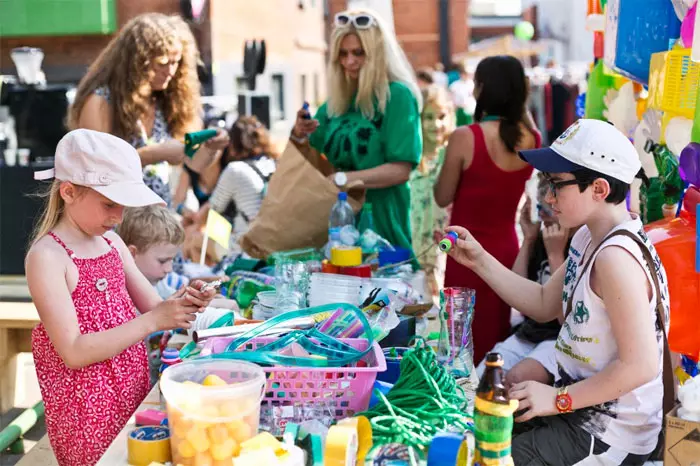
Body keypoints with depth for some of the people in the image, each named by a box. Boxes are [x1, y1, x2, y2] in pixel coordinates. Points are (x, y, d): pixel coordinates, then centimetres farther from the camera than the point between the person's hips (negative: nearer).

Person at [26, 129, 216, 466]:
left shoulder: (113, 243, 5)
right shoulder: (47, 257, -17)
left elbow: (152, 308, 7)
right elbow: (74, 352, -22)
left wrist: (183, 302, -15)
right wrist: (153, 321, -27)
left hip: (134, 394, 7)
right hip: (87, 412, -7)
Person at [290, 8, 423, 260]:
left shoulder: (397, 96, -10)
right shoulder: (336, 100, 7)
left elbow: (401, 170, -16)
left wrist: (342, 179, -21)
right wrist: (299, 137, -7)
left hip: (379, 215, -5)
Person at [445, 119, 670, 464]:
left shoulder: (616, 257, -27)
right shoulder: (590, 236, 4)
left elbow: (640, 365, -29)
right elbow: (543, 305, 10)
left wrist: (559, 398, -21)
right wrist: (480, 260, 2)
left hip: (610, 436, -9)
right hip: (581, 406, 9)